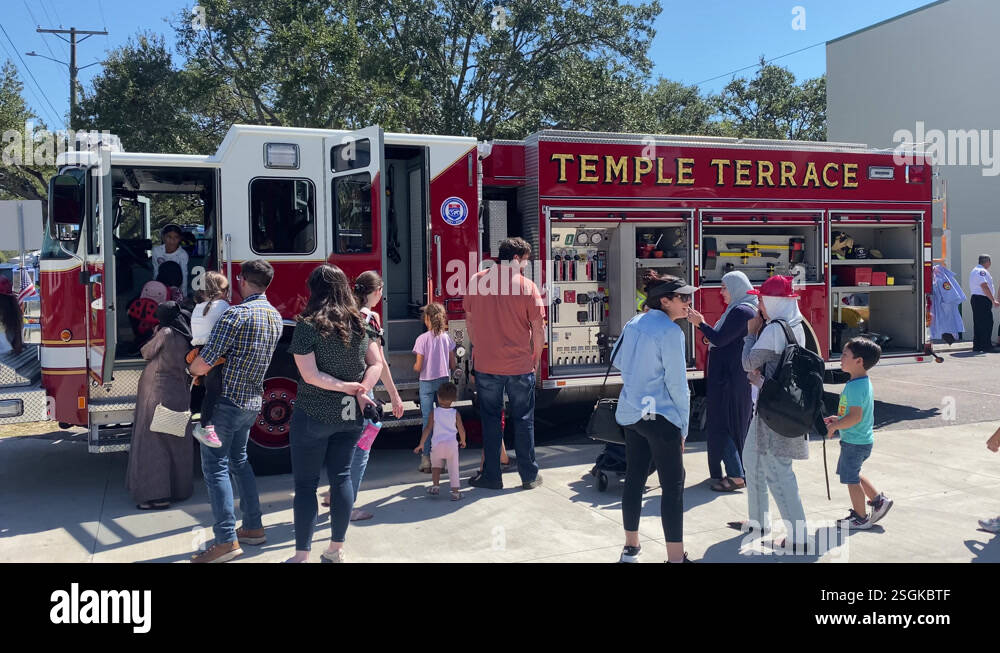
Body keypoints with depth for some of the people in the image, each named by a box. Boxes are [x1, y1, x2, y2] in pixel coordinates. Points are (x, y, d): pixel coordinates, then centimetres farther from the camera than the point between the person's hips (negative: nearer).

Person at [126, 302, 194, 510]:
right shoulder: (185, 337, 6)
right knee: (177, 443, 15)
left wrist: (155, 333, 13)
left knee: (153, 443, -2)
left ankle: (157, 495, -3)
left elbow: (146, 352, -1)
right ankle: (180, 488, 23)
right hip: (180, 393, 7)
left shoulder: (166, 333, -13)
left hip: (158, 393, -7)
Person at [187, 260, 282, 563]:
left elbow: (203, 364, -21)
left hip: (226, 401, -8)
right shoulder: (275, 317, 7)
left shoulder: (236, 314, -19)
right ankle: (253, 527, 25)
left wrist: (192, 368, 4)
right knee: (238, 460, 21)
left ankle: (226, 541, -4)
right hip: (253, 402, 8)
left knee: (215, 467, -2)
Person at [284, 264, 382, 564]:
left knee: (306, 483, 5)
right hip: (351, 414, 5)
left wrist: (348, 387, -13)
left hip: (314, 415, -5)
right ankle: (336, 549, 22)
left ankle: (302, 555, 10)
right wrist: (362, 392, -9)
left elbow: (310, 374, -18)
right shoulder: (360, 322, 3)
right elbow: (376, 364, 2)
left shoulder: (307, 325, -12)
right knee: (342, 476, 14)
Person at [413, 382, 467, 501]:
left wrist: (421, 444, 3)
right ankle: (455, 492, 0)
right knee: (453, 469, 4)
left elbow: (428, 429, -3)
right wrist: (462, 441, 22)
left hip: (437, 445, 0)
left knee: (436, 465, 22)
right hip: (452, 444, 0)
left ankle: (436, 486, 13)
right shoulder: (455, 413, 0)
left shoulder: (434, 412, -1)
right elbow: (462, 430, 2)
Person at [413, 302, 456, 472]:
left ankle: (426, 458, 5)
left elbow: (418, 367, -10)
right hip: (444, 380, 3)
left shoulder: (422, 339, -10)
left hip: (427, 382, -2)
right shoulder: (446, 337, -1)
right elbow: (453, 365, 3)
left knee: (428, 419, 3)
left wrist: (414, 367, 12)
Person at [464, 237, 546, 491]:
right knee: (523, 420, 11)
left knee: (490, 420, 12)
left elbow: (469, 321, 9)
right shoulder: (527, 285, -9)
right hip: (520, 365, -2)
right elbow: (538, 329, -6)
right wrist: (536, 358, 8)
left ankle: (491, 476, 17)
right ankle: (529, 475, 19)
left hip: (485, 365, 2)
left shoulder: (476, 280, 0)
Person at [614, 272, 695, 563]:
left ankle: (630, 548, 25)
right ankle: (675, 556, 1)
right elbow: (677, 384, -14)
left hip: (630, 413, 8)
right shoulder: (670, 331, -15)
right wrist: (683, 428, -7)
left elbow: (618, 361, 18)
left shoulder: (634, 324, 7)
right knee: (672, 486, -1)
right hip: (659, 416, -8)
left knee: (634, 478, 15)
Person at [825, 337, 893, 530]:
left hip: (854, 442, -10)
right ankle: (878, 499, 29)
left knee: (851, 478, 5)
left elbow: (856, 416, -29)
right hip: (862, 439, 10)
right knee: (852, 475, 25)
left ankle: (860, 518, 19)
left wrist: (835, 426, -18)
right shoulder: (864, 382, 7)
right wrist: (838, 419, 11)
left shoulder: (855, 386, -24)